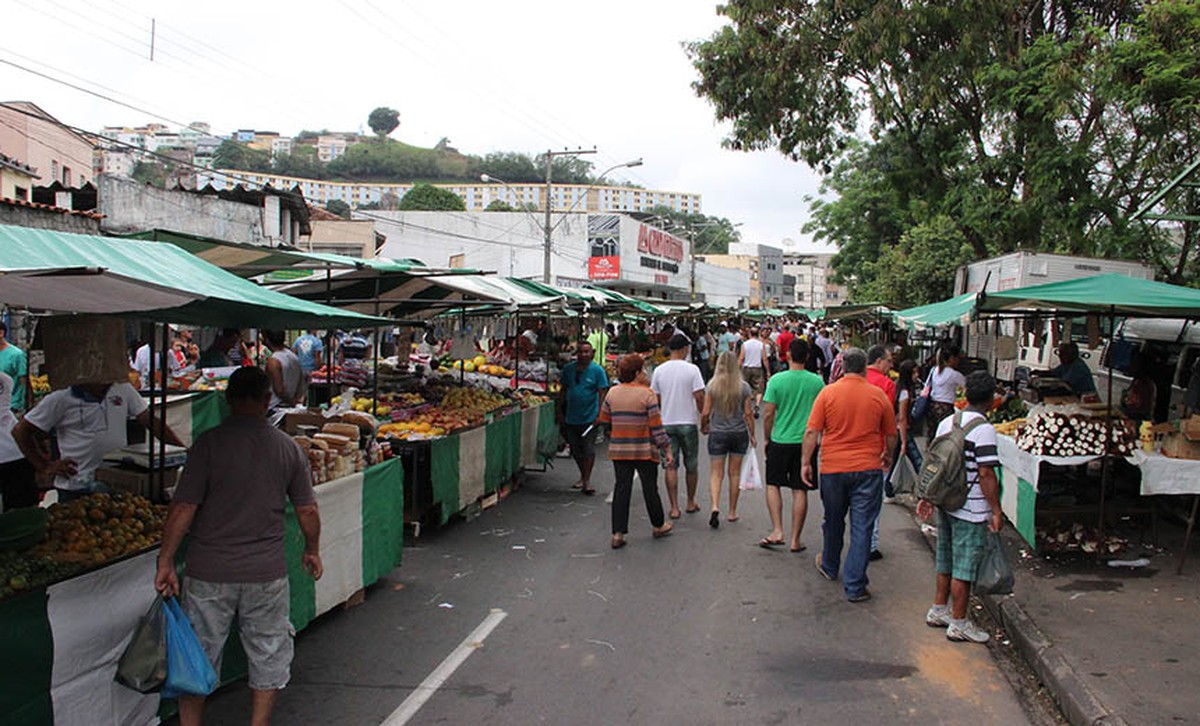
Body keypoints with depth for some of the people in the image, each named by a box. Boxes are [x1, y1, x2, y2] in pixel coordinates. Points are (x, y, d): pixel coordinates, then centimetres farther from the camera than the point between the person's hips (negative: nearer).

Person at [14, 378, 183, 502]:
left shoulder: (123, 389, 6)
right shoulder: (60, 399, -3)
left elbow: (151, 421, 6)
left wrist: (183, 451, -3)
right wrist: (45, 467, -2)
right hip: (75, 489, -2)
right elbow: (20, 431, 4)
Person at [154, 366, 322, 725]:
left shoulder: (209, 443, -8)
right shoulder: (288, 447, -1)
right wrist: (312, 551, 20)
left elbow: (183, 508, -12)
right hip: (266, 574, 1)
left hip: (209, 573, -1)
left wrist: (165, 562, -3)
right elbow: (307, 510, 4)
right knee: (268, 655, 17)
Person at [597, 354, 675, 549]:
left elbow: (604, 422, 7)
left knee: (621, 488, 6)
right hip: (644, 450, -3)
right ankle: (658, 526, 30)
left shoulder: (612, 394, 1)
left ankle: (618, 534, 3)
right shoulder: (646, 394, -12)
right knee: (650, 488, 12)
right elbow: (656, 426, -12)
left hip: (618, 450, 3)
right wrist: (667, 450, -6)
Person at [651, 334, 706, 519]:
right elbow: (699, 397, -12)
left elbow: (655, 398, 5)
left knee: (671, 466, 5)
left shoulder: (659, 370, 0)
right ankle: (691, 503, 26)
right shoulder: (692, 369, -10)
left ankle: (674, 507, 2)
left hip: (666, 423, 2)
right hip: (689, 422, -2)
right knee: (691, 465, 14)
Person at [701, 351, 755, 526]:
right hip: (739, 433, 1)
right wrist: (752, 435, 6)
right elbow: (748, 413, -4)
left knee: (716, 472, 4)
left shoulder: (712, 386, -7)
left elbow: (705, 413, -7)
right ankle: (732, 512, 18)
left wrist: (703, 427, 12)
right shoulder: (744, 387, -6)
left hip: (717, 433, -1)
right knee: (735, 472, 11)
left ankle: (715, 506, -18)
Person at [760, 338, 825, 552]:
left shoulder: (776, 380, -9)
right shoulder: (817, 381, -2)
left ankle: (777, 531, 4)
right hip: (806, 441, 2)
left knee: (773, 485, 14)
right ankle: (795, 539, 12)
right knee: (800, 491, 7)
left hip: (780, 440, -1)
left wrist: (767, 438, 6)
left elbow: (768, 414, -7)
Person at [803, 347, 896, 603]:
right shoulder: (878, 395, -2)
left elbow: (811, 432, -7)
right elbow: (891, 435, 9)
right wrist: (887, 456, 27)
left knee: (833, 521, 19)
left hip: (833, 467, 1)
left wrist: (806, 462, 2)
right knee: (862, 527, 3)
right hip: (868, 469, -1)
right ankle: (855, 586, 4)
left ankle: (829, 567, 40)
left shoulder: (827, 393, -5)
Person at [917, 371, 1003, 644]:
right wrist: (997, 511, -14)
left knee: (946, 560, 19)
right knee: (964, 567, 2)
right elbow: (986, 473, -20)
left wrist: (928, 497, 16)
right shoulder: (983, 429, -17)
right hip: (971, 509, -7)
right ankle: (958, 623, 11)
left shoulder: (946, 422, 6)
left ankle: (938, 610, 30)